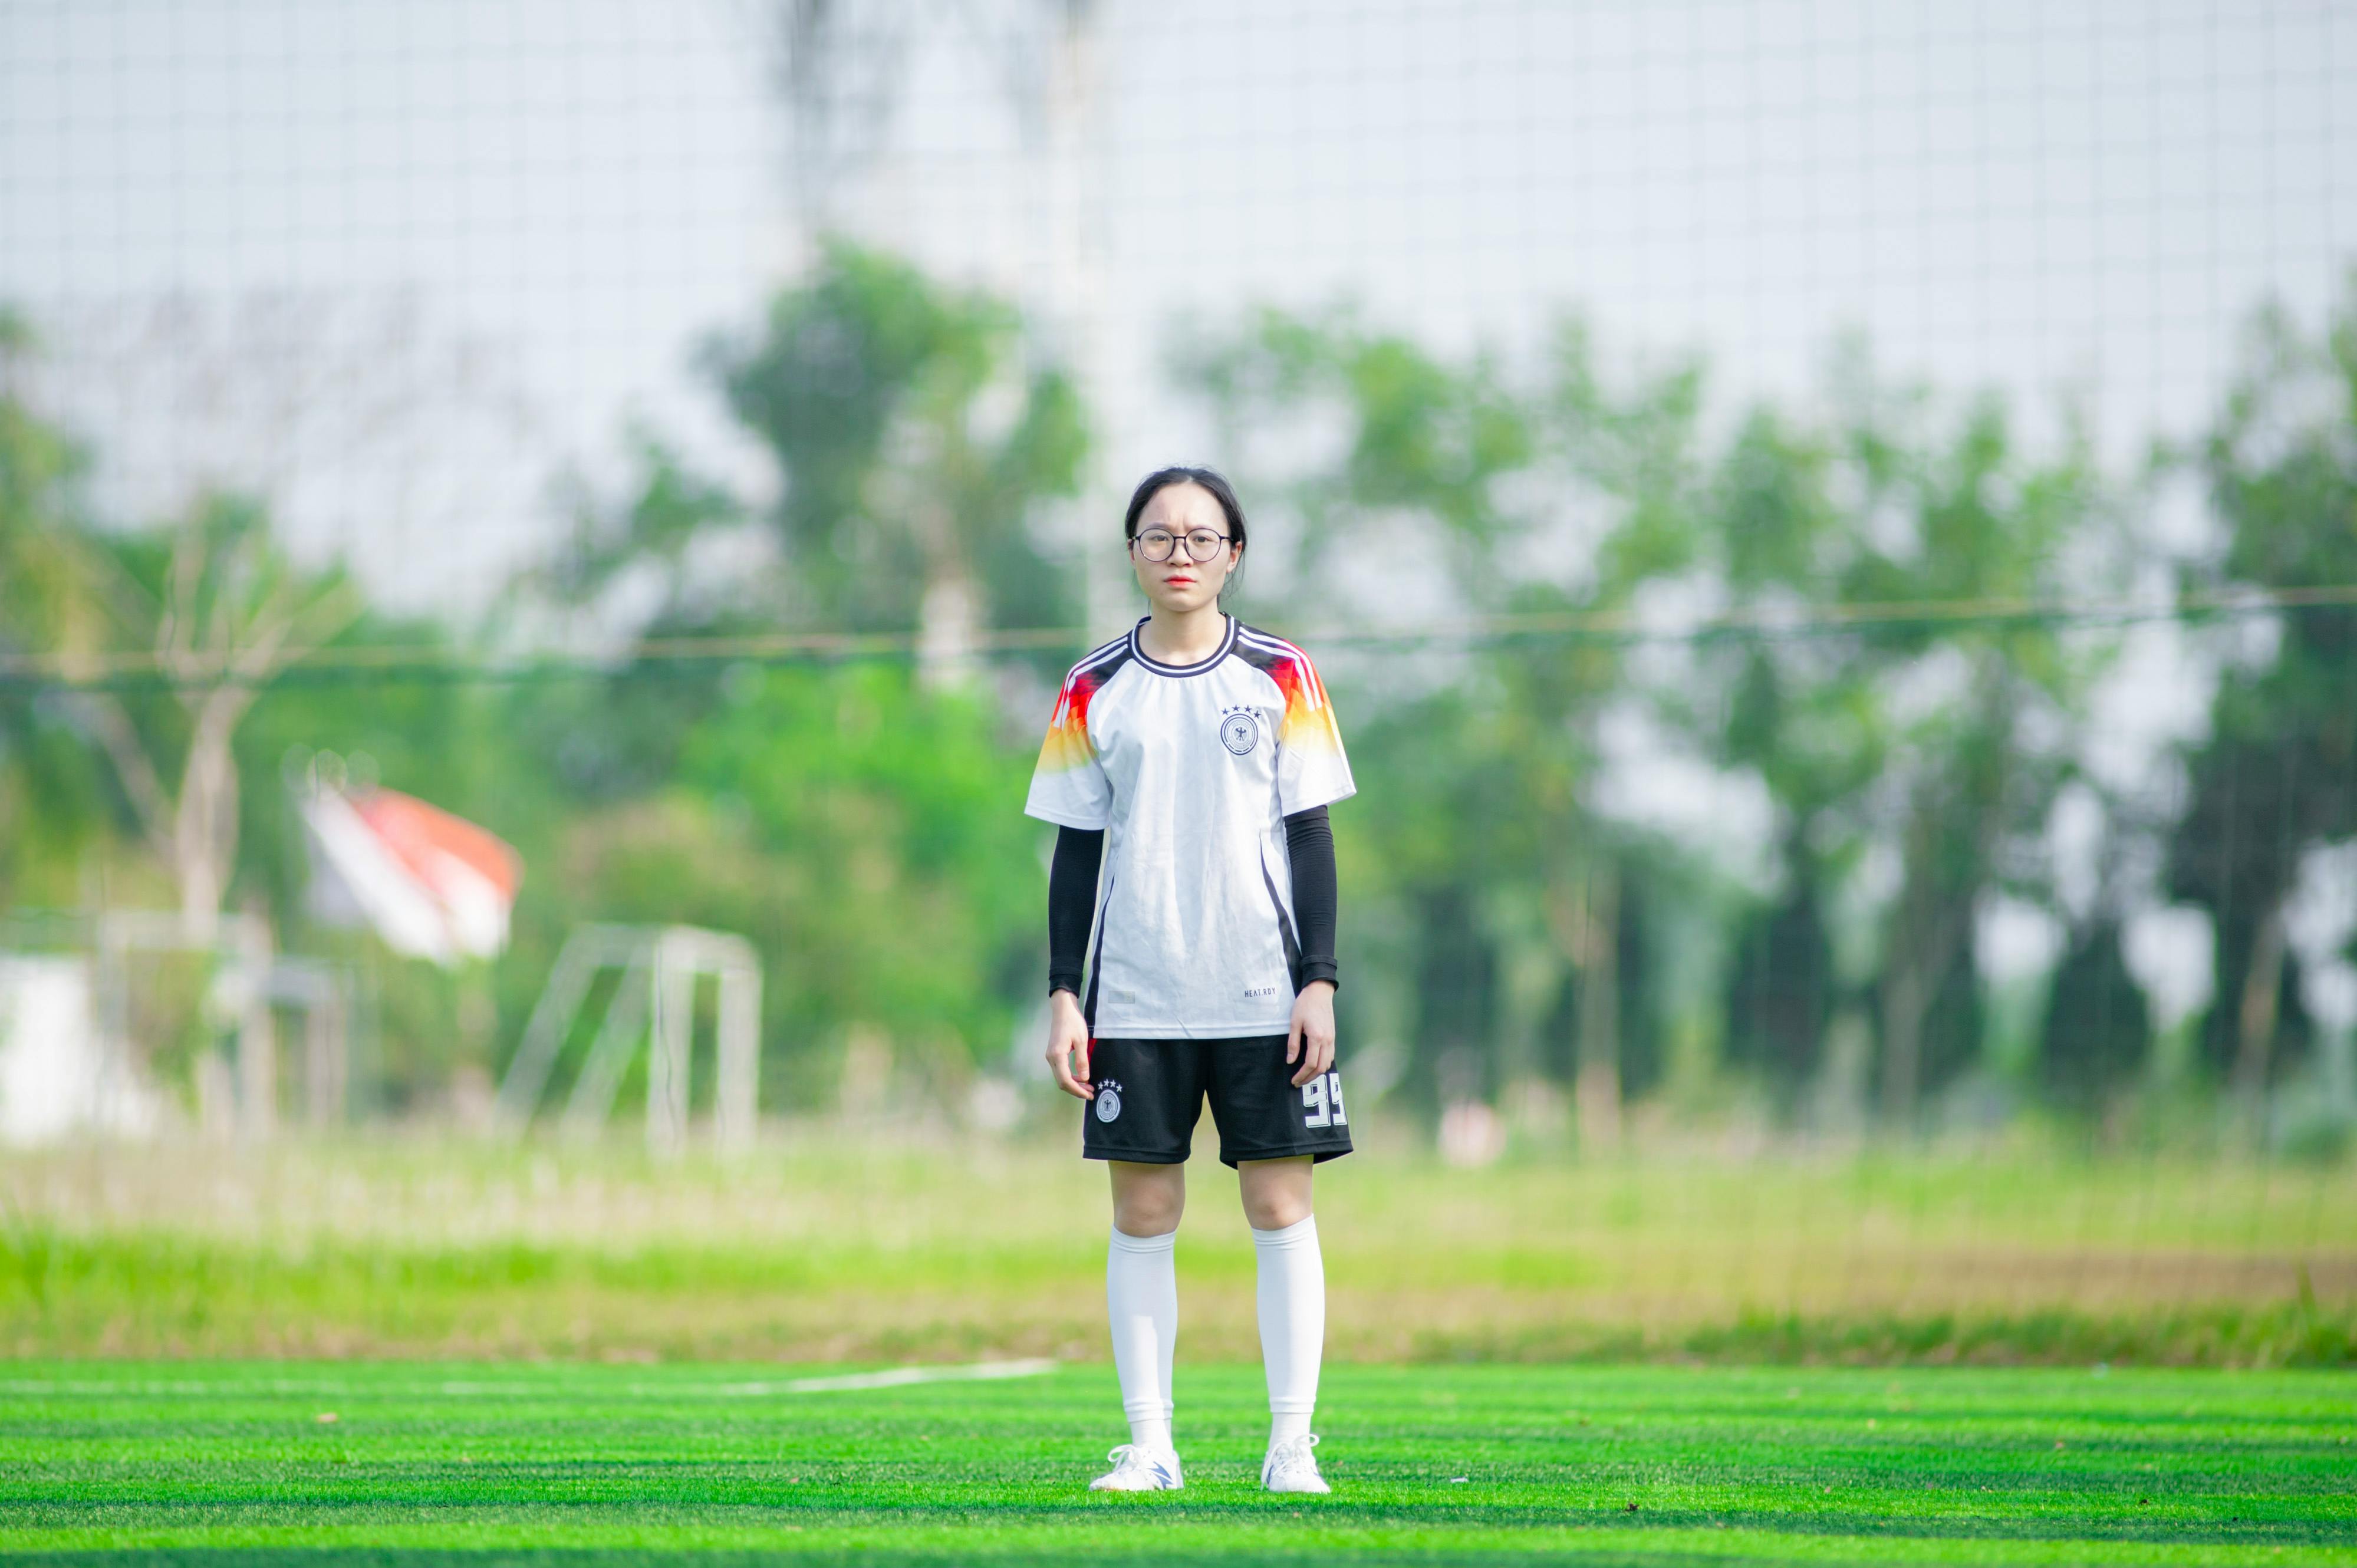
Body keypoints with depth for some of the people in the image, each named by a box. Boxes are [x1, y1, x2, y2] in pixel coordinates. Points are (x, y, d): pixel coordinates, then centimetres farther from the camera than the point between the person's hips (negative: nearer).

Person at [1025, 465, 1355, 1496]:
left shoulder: (1281, 678, 4)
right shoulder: (1093, 694, 6)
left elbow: (1311, 837, 4)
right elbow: (1075, 849, 9)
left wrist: (1318, 984, -3)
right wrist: (1063, 994, 2)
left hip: (1262, 989, -1)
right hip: (1136, 1000, 1)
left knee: (1280, 1209, -3)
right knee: (1142, 1215, 0)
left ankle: (1291, 1447, 1)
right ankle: (1149, 1447, 5)